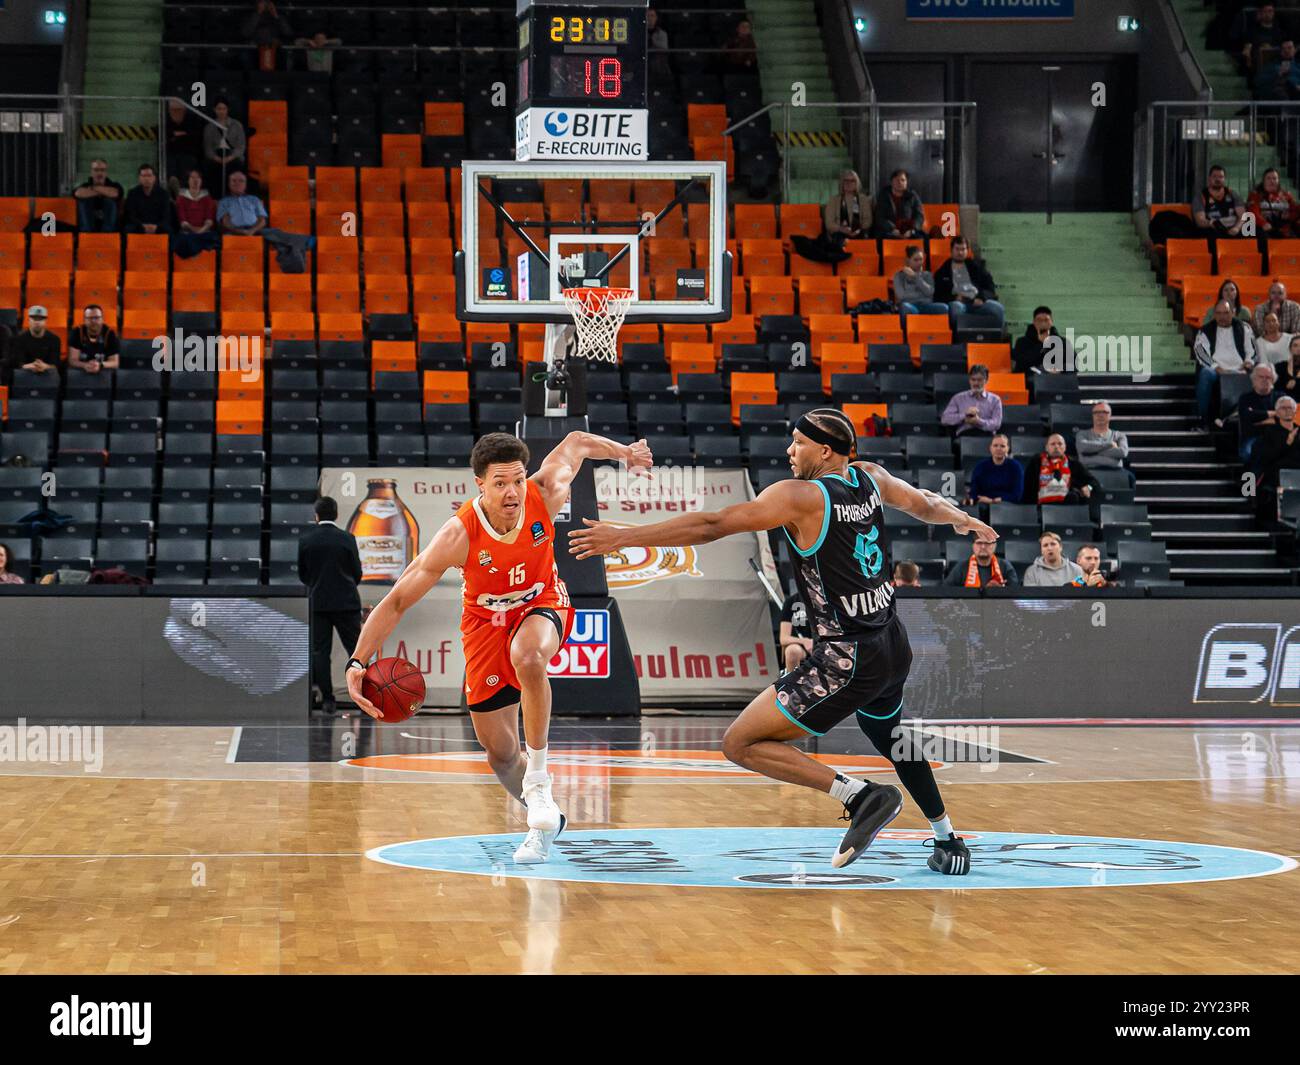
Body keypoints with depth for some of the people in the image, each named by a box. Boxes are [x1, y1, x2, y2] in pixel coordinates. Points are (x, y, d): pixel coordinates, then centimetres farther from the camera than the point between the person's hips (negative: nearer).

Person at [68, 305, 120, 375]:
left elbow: (115, 363, -8)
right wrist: (85, 366, -31)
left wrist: (100, 365, -29)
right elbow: (72, 360, -9)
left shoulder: (110, 334, -4)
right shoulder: (77, 333, -3)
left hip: (103, 374, -1)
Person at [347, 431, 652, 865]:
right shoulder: (458, 535, -31)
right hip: (486, 617, 0)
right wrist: (357, 663, -34)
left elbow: (575, 443, -3)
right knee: (499, 752, 2)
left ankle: (538, 779, -24)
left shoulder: (546, 494, -25)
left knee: (526, 656, -38)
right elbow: (396, 601, -27)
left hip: (542, 604, 0)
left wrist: (624, 451, 13)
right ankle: (544, 819, 31)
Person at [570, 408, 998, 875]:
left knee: (741, 743, -7)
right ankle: (948, 841, 42)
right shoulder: (869, 479, 7)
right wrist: (964, 520, 49)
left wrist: (624, 536, -16)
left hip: (847, 660, -9)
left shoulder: (799, 496, -14)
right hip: (894, 645, 9)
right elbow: (926, 504, 27)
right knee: (889, 736, 35)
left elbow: (713, 525, -19)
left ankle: (861, 795, -14)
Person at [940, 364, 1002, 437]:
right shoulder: (958, 398, 19)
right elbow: (945, 419, 9)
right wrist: (964, 415, -6)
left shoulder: (995, 400, 18)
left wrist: (979, 422, -15)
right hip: (964, 435, 0)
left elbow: (996, 424, 3)